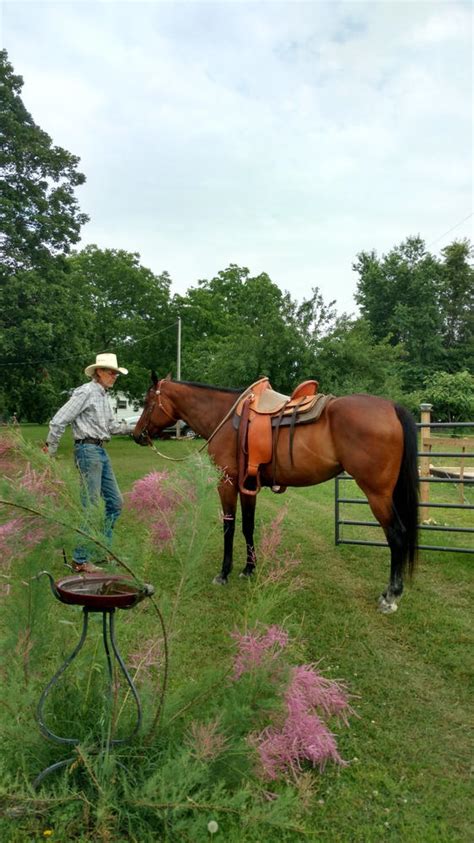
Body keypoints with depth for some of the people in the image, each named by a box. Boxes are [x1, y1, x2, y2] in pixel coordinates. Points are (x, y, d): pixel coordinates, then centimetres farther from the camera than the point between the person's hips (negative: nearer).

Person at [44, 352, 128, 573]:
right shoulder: (86, 392, -12)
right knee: (90, 506, -5)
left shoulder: (103, 396, 15)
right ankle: (80, 560, 5)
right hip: (88, 450, -9)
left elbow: (111, 425, 23)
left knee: (115, 502, 13)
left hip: (101, 451, 9)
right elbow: (58, 421, -14)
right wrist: (51, 450, -6)